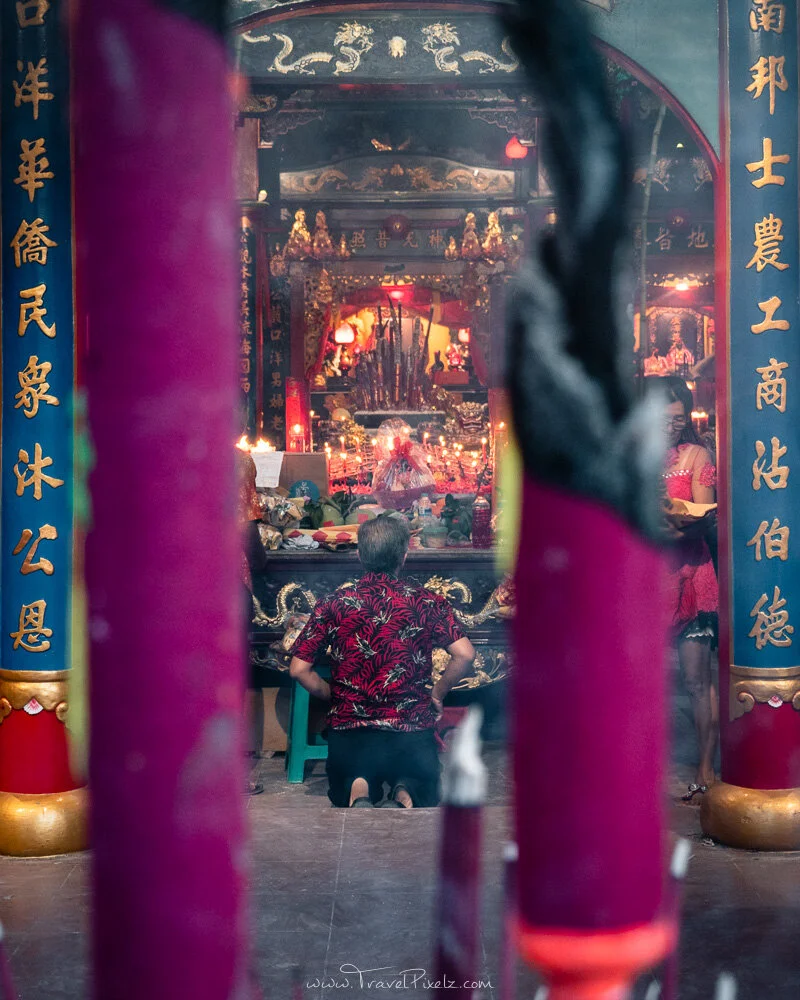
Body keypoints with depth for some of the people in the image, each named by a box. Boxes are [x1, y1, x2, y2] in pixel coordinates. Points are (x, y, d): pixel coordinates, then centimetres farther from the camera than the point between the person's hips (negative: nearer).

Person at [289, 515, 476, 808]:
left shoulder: (333, 604, 1)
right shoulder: (426, 602, -1)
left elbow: (298, 669, -1)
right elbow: (465, 654, -11)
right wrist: (437, 695, 6)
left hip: (348, 731, 1)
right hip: (412, 731, 0)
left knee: (345, 790, 30)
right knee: (423, 793, 28)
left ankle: (358, 794, -6)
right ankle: (404, 797, -8)